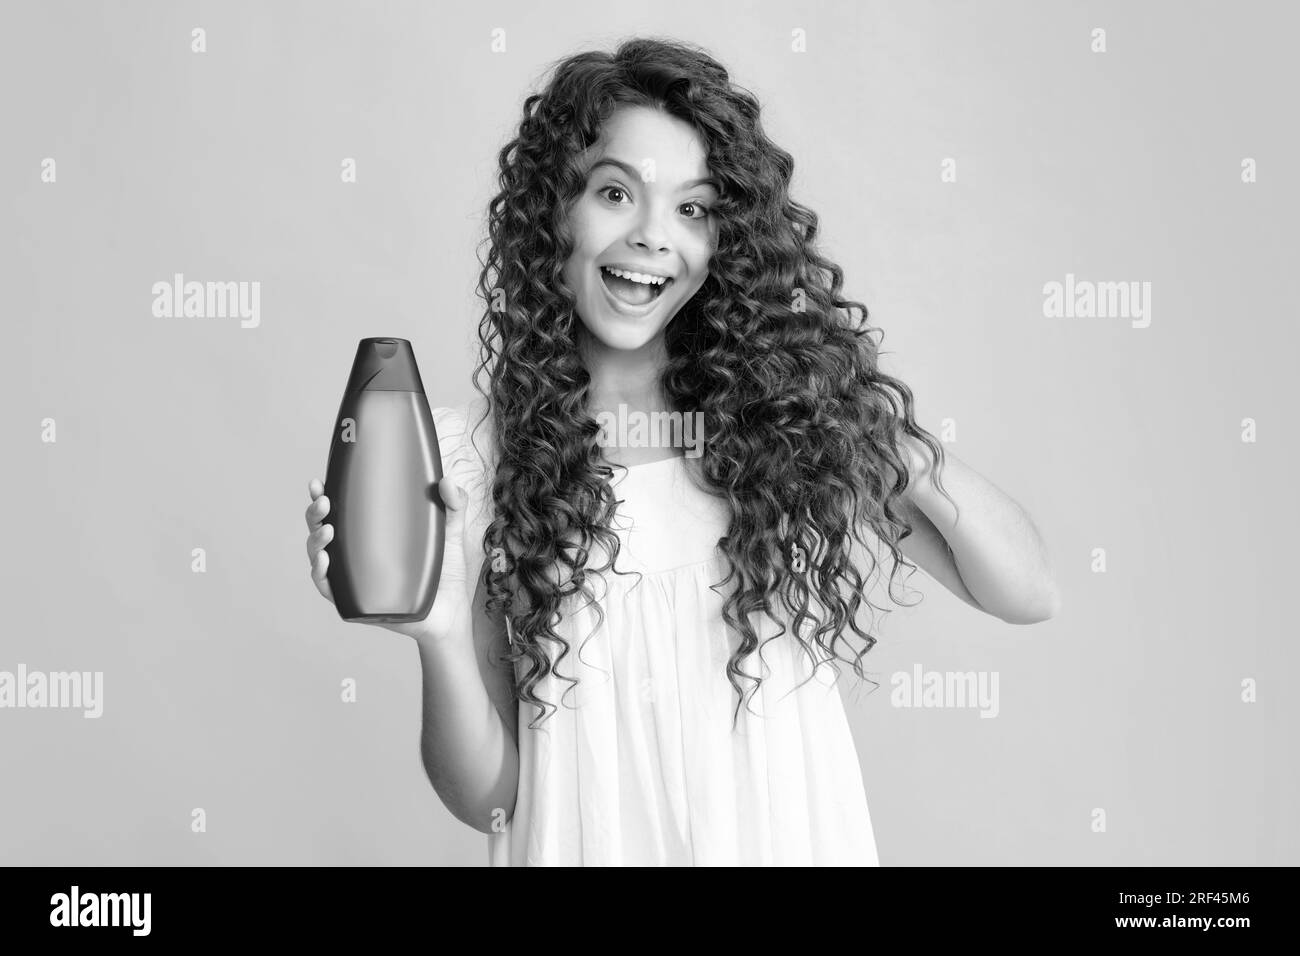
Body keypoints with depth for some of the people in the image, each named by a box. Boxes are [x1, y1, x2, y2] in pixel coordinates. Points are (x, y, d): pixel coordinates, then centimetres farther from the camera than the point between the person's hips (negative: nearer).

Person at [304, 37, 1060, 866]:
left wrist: (886, 439, -17)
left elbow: (1030, 596, -7)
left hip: (796, 838, 2)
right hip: (588, 840, -1)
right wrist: (441, 634, -28)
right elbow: (487, 794, -10)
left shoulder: (794, 409, -8)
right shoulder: (471, 454, -11)